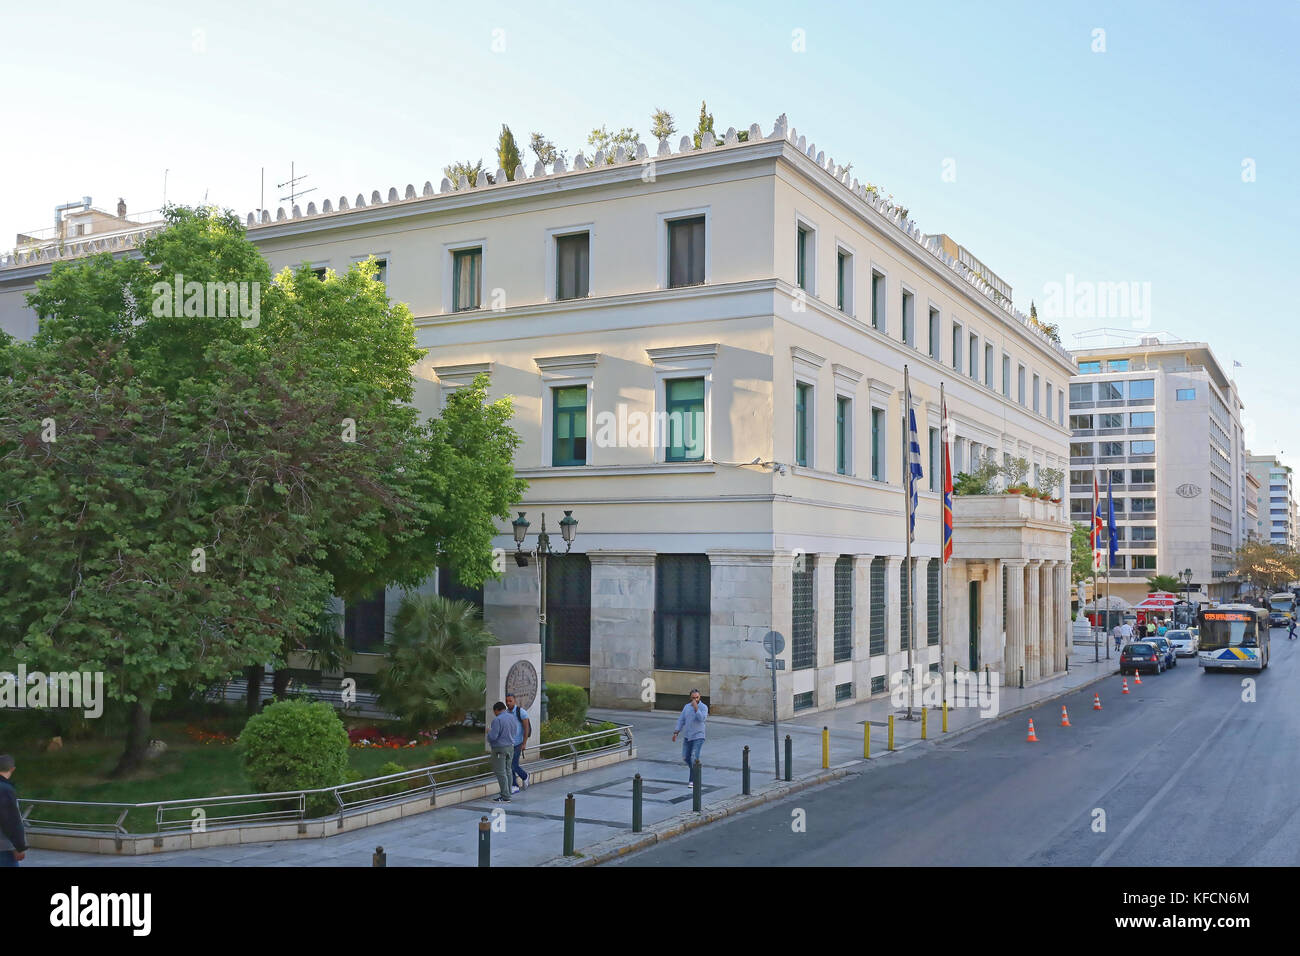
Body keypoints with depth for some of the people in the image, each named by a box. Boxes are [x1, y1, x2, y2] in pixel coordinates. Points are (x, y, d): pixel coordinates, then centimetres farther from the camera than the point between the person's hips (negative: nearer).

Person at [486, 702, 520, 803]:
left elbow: (493, 736, -20)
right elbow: (515, 732, 18)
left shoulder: (497, 720, -18)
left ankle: (505, 797, -4)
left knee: (501, 772, -4)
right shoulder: (513, 718, 6)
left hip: (500, 749, -8)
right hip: (510, 746, 8)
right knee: (507, 771, 15)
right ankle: (507, 793, 21)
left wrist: (489, 731, -1)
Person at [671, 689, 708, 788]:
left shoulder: (704, 707, -9)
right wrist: (676, 733, -1)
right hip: (687, 736, 5)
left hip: (698, 737, -5)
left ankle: (692, 780, -6)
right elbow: (681, 720, 6)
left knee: (694, 758, -13)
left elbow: (702, 719, -25)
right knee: (685, 757, 10)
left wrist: (696, 708, -31)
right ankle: (695, 770, 37)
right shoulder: (687, 707, 6)